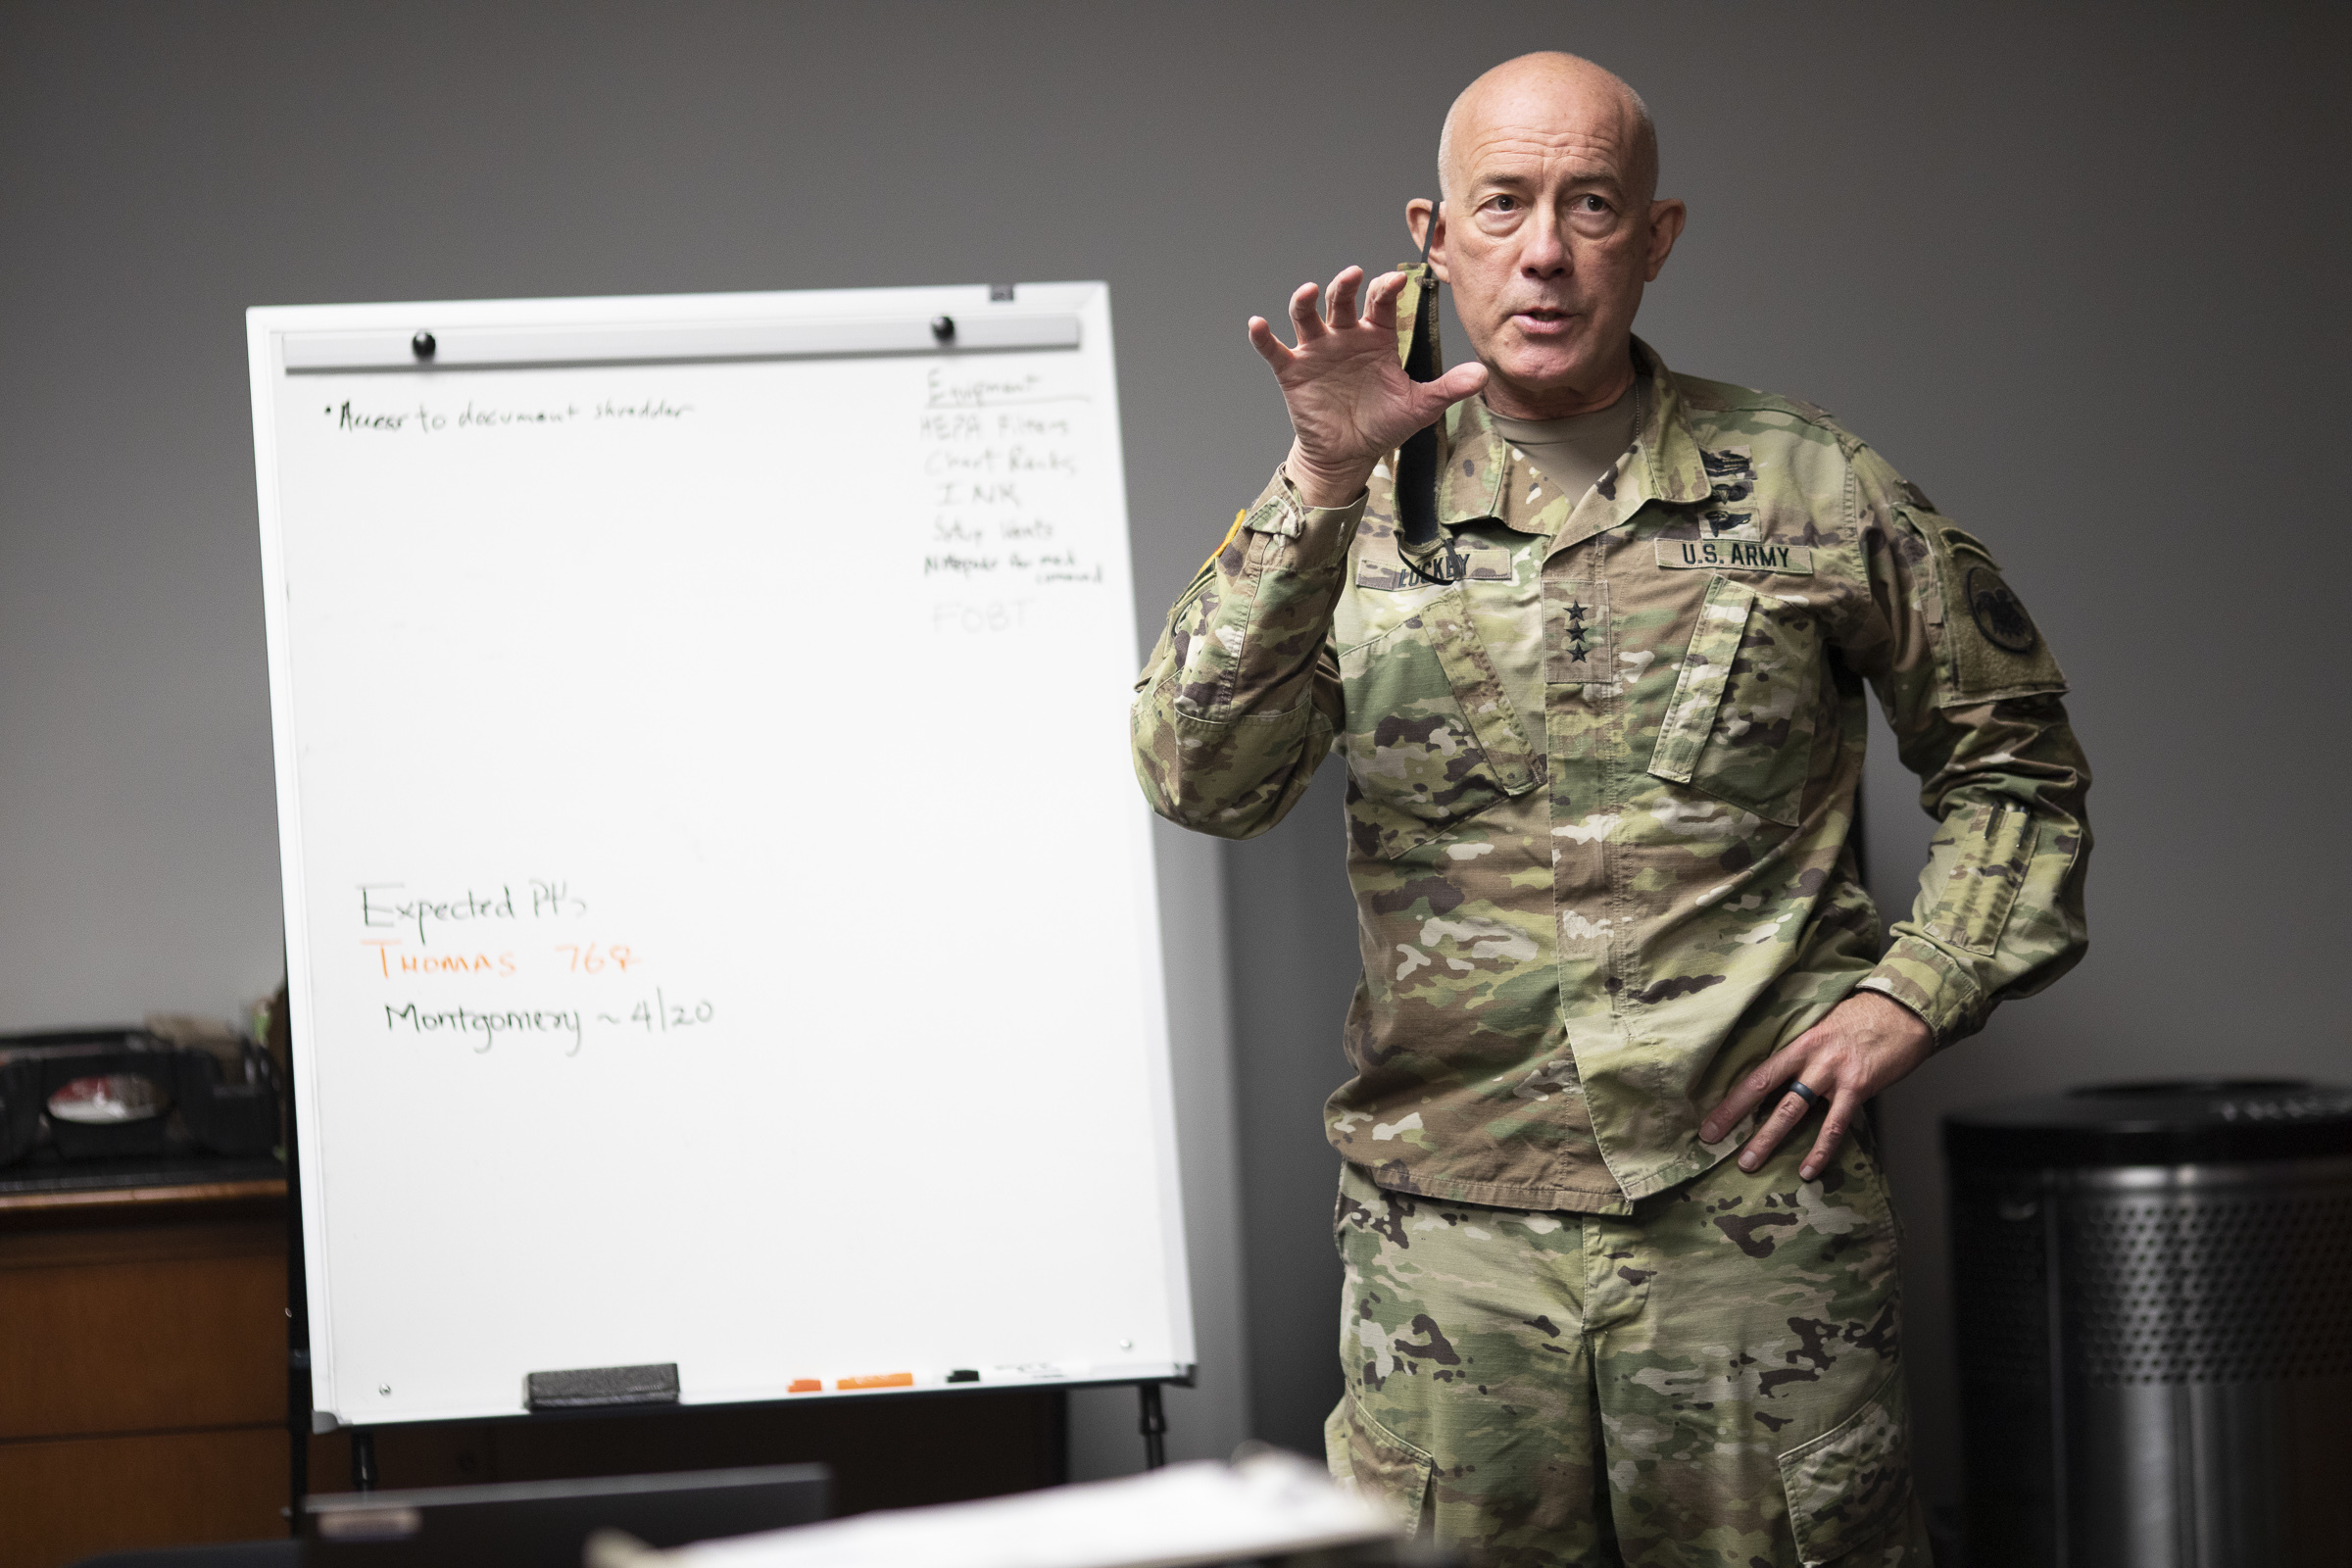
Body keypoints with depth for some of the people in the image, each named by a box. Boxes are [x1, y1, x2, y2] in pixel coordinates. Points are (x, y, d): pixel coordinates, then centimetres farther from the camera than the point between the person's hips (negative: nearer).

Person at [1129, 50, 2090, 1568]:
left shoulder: (1807, 489, 5)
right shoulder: (1366, 506, 5)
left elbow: (2013, 760, 15)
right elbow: (1202, 776, -9)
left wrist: (1913, 994, 1)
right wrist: (1322, 488, -18)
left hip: (1758, 1215, 0)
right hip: (1447, 1231, 1)